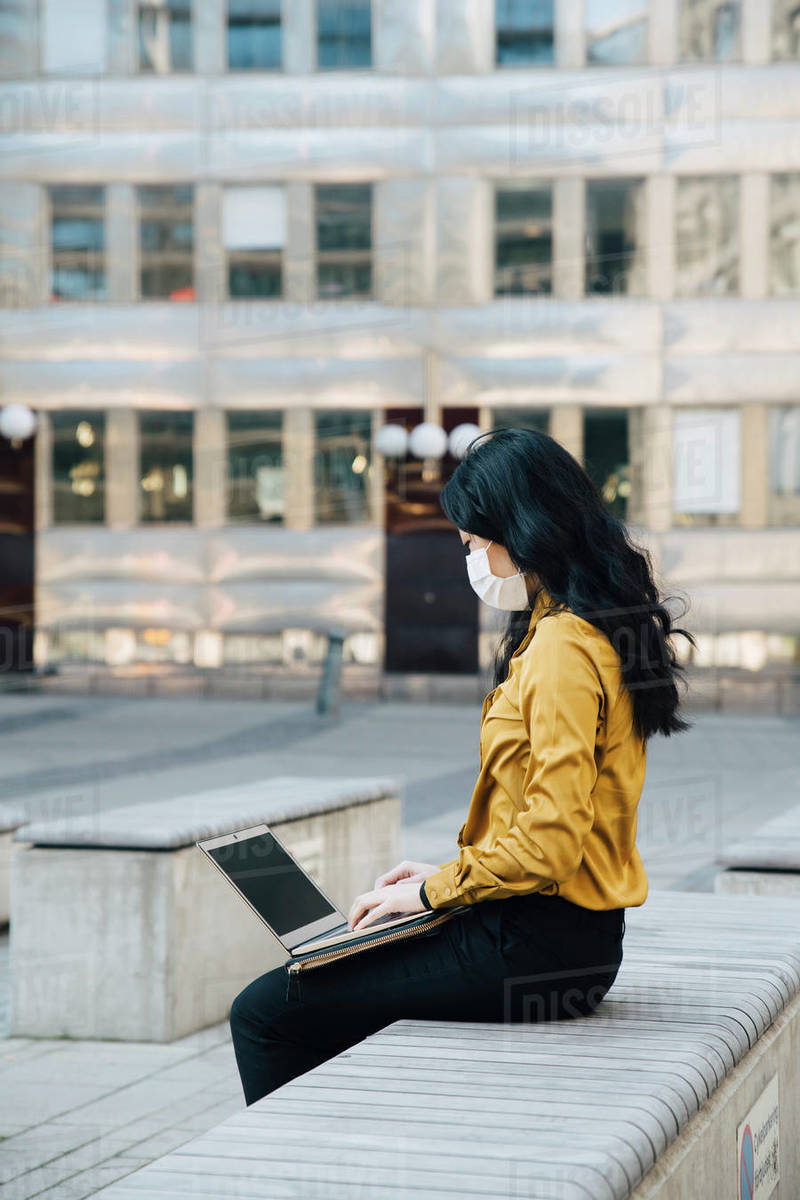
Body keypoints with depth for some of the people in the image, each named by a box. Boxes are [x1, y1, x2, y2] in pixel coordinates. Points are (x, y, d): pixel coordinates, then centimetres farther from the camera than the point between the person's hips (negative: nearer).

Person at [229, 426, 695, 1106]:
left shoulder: (563, 649, -19)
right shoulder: (592, 630, 13)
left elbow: (550, 840, -23)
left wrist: (435, 890, -11)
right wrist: (450, 873, 14)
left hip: (533, 949, -10)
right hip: (568, 936, 10)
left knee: (263, 1014, -7)